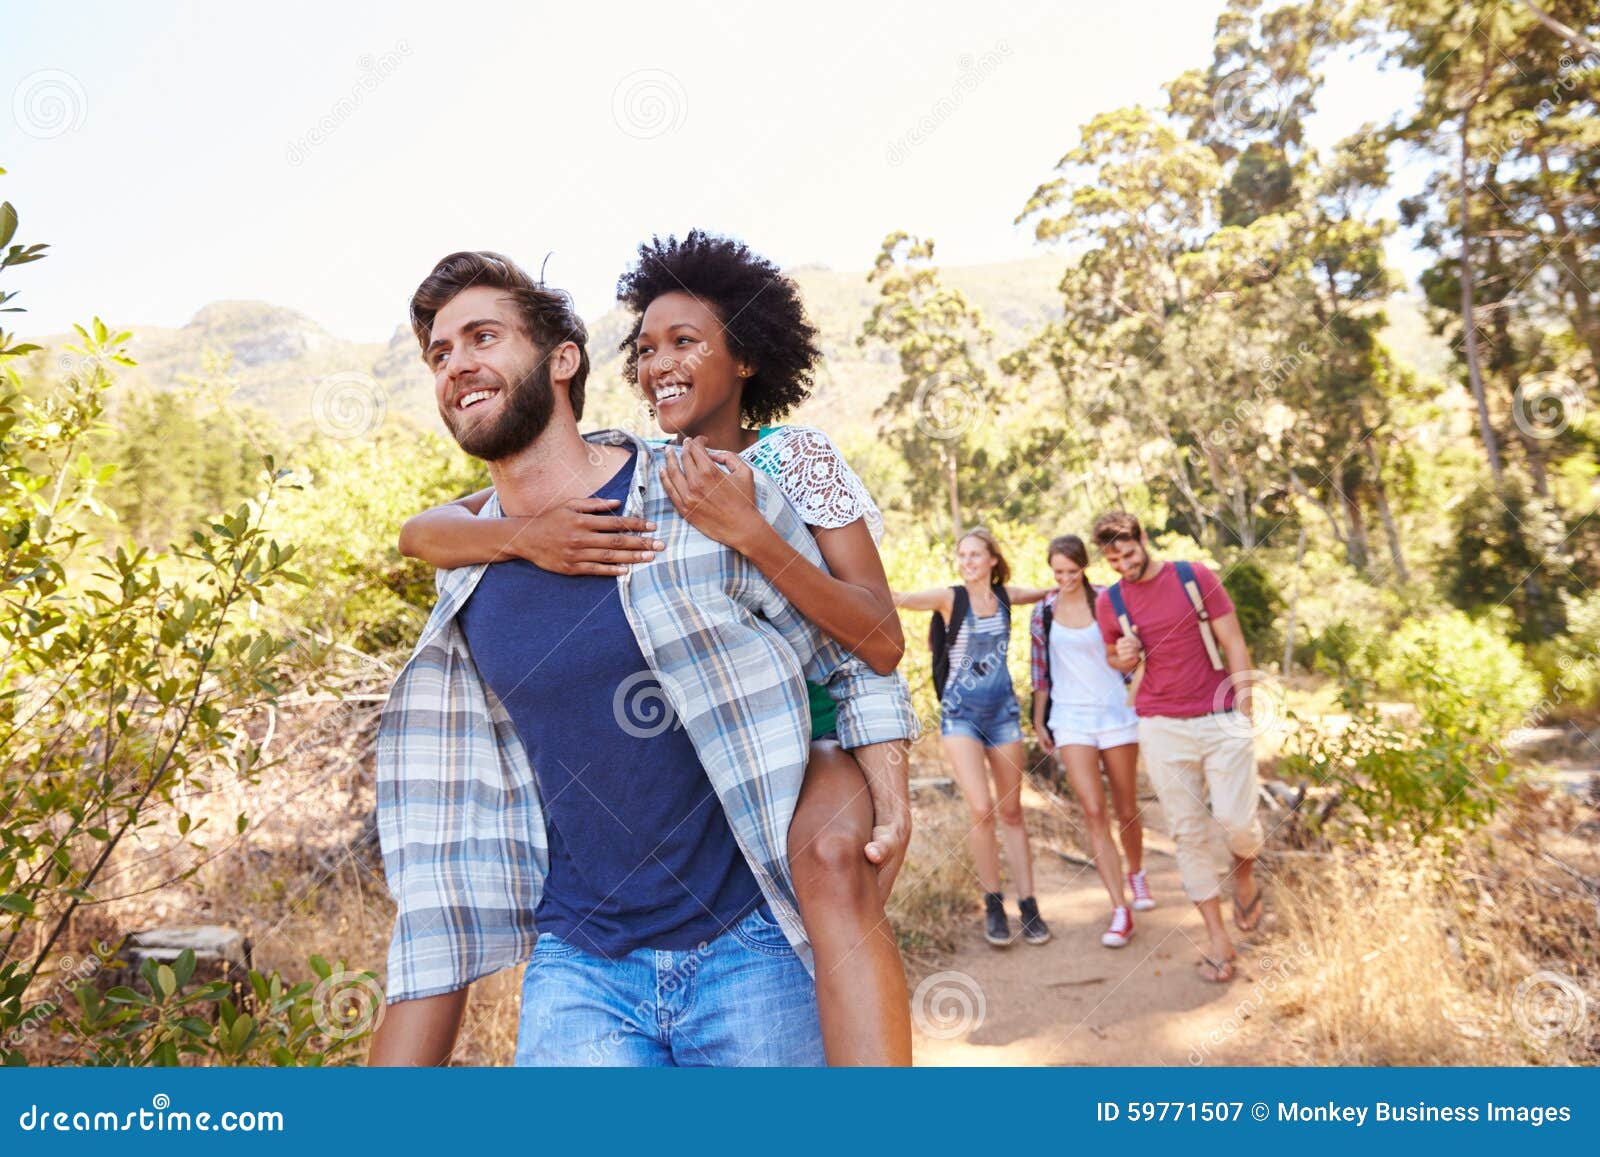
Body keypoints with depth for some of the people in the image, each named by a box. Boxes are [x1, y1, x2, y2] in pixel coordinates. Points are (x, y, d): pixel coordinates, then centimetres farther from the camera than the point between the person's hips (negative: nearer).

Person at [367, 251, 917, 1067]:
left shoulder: (711, 503, -11)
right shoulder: (464, 576, 2)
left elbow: (860, 659, 0)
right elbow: (448, 806, 6)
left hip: (746, 949, -2)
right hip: (578, 969, 3)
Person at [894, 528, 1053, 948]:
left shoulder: (1005, 596, 3)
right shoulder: (950, 598, -8)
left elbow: (1050, 591, 25)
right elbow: (901, 599, -26)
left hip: (1003, 712, 4)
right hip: (961, 714, -3)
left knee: (1011, 812, 9)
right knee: (982, 810, -14)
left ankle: (1028, 905, 19)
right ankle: (993, 905, 7)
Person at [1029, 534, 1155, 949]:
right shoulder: (1043, 611, 3)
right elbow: (1040, 669, 10)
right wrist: (1038, 719, 11)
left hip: (1117, 713, 0)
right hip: (1071, 719, 0)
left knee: (1126, 811, 10)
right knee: (1093, 812, -10)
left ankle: (1136, 874, 40)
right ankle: (1120, 910, -6)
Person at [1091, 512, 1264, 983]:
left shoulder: (1194, 575, -1)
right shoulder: (1109, 601, 3)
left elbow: (1234, 643, 1)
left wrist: (1243, 706, -6)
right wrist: (1123, 658, -5)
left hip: (1221, 719, -1)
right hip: (1163, 728, 2)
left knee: (1235, 818, -9)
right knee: (1189, 832, 3)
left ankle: (1244, 873, 27)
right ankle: (1218, 939, 14)